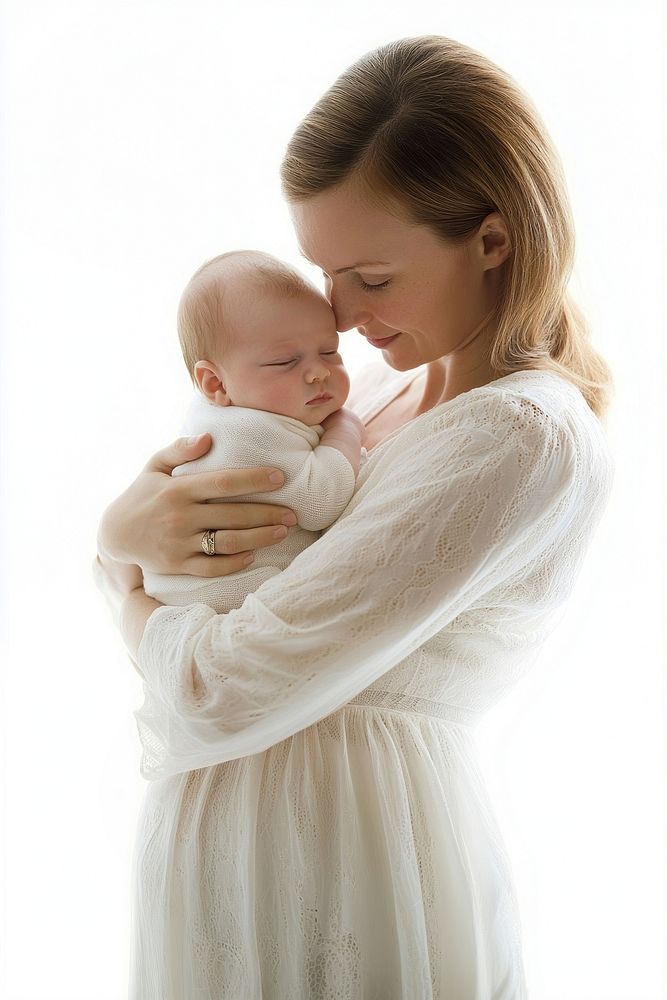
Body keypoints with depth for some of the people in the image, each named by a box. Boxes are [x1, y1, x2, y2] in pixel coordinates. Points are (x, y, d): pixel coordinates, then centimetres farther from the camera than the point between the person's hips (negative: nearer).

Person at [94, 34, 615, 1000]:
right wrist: (125, 527, -15)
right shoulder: (391, 386, 4)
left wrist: (130, 597, -5)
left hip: (350, 893, -7)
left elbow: (225, 695, -25)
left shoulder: (536, 440, -22)